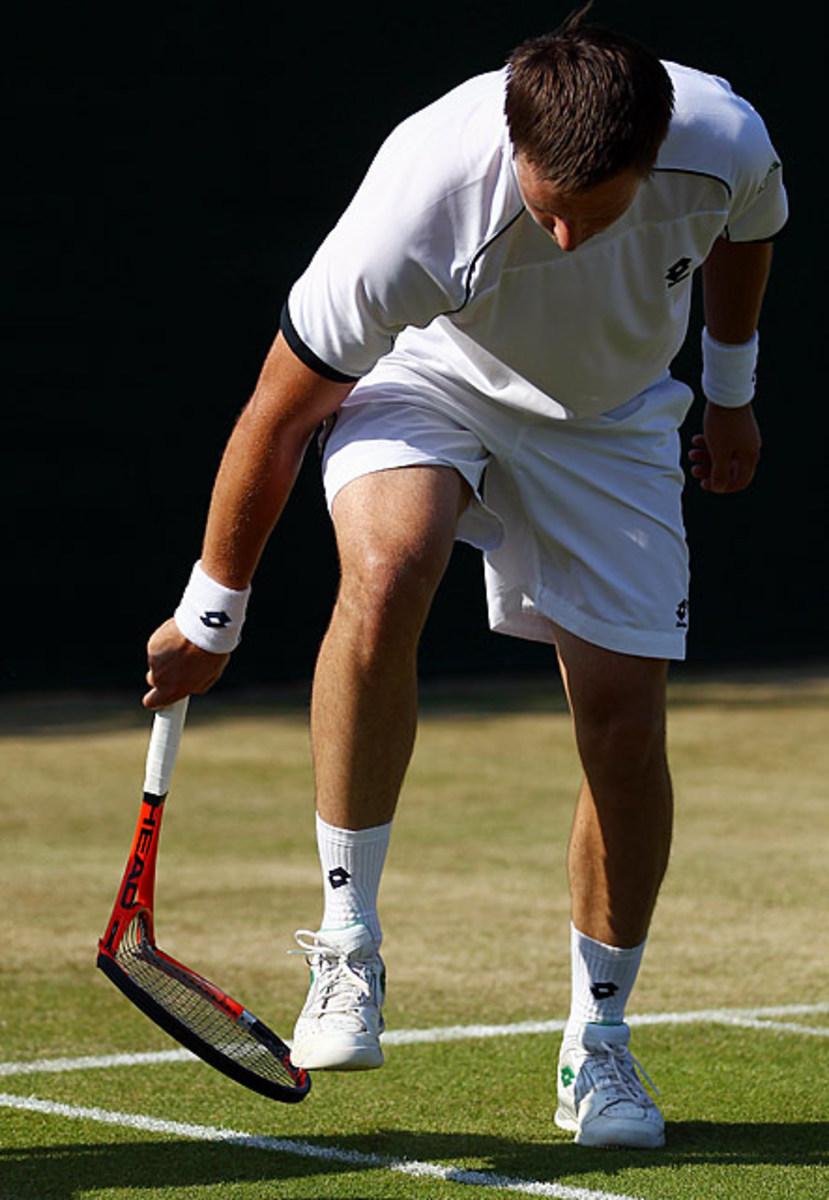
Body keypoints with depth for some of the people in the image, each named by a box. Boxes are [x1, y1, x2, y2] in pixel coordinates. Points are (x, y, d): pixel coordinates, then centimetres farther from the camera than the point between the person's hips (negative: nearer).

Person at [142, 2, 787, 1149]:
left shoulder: (726, 143, -29)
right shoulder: (421, 199, -37)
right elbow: (277, 414, -22)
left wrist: (731, 391, 15)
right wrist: (211, 615, -12)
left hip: (613, 418, 3)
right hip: (426, 379, -3)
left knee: (624, 720, -8)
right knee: (386, 571, -35)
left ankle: (598, 1041, 13)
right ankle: (347, 943, -20)